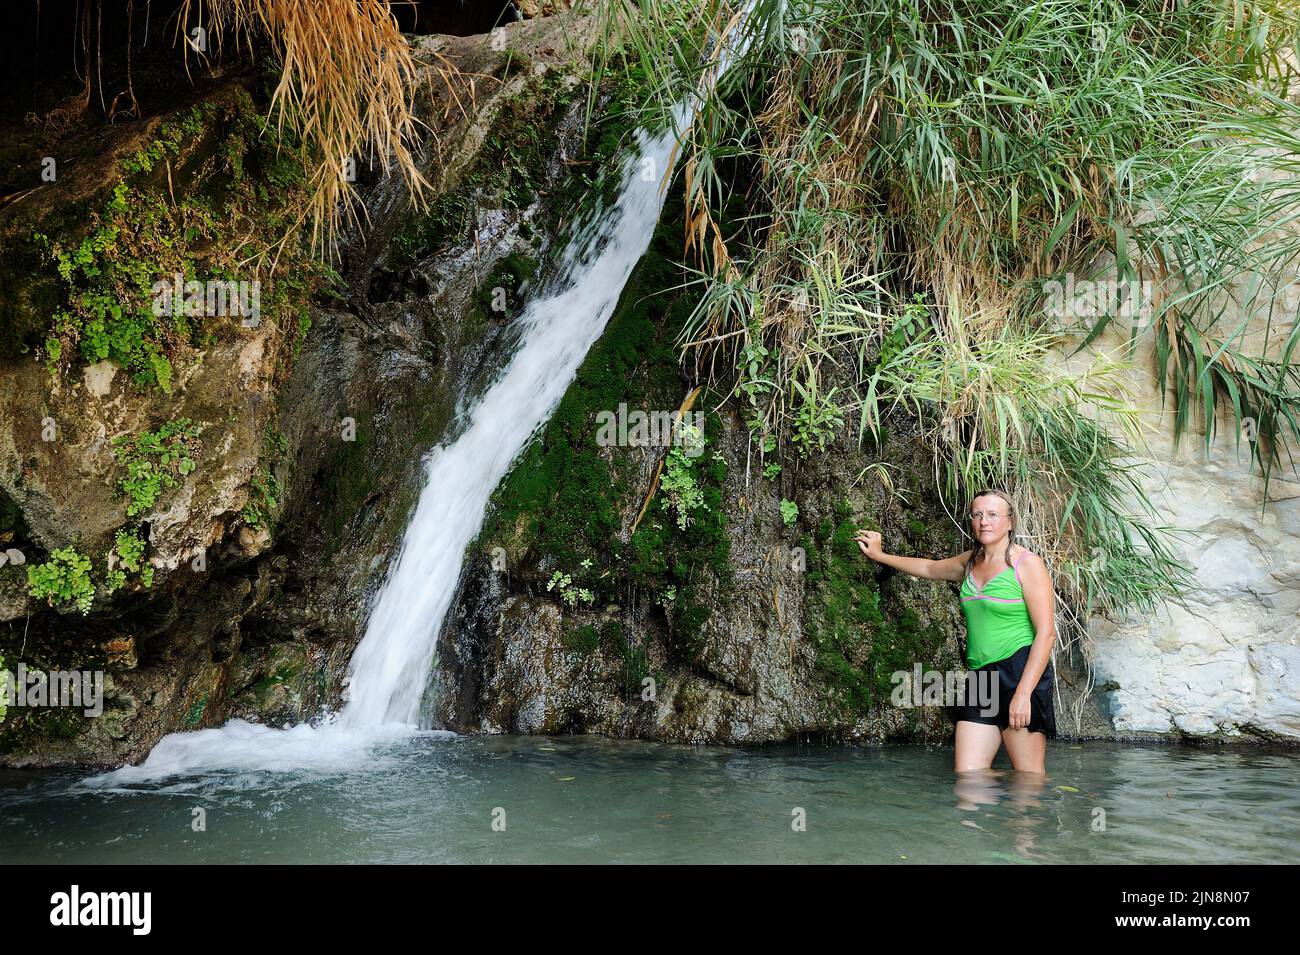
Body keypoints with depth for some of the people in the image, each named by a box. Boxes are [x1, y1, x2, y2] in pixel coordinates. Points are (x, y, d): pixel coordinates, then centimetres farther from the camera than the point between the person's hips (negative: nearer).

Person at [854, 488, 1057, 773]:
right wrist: (881, 555, 46)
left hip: (1021, 674, -6)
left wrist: (1023, 694, -19)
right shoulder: (971, 561, 16)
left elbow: (1046, 633, -11)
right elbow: (930, 568, 38)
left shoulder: (1027, 563, -5)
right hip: (980, 676, 6)